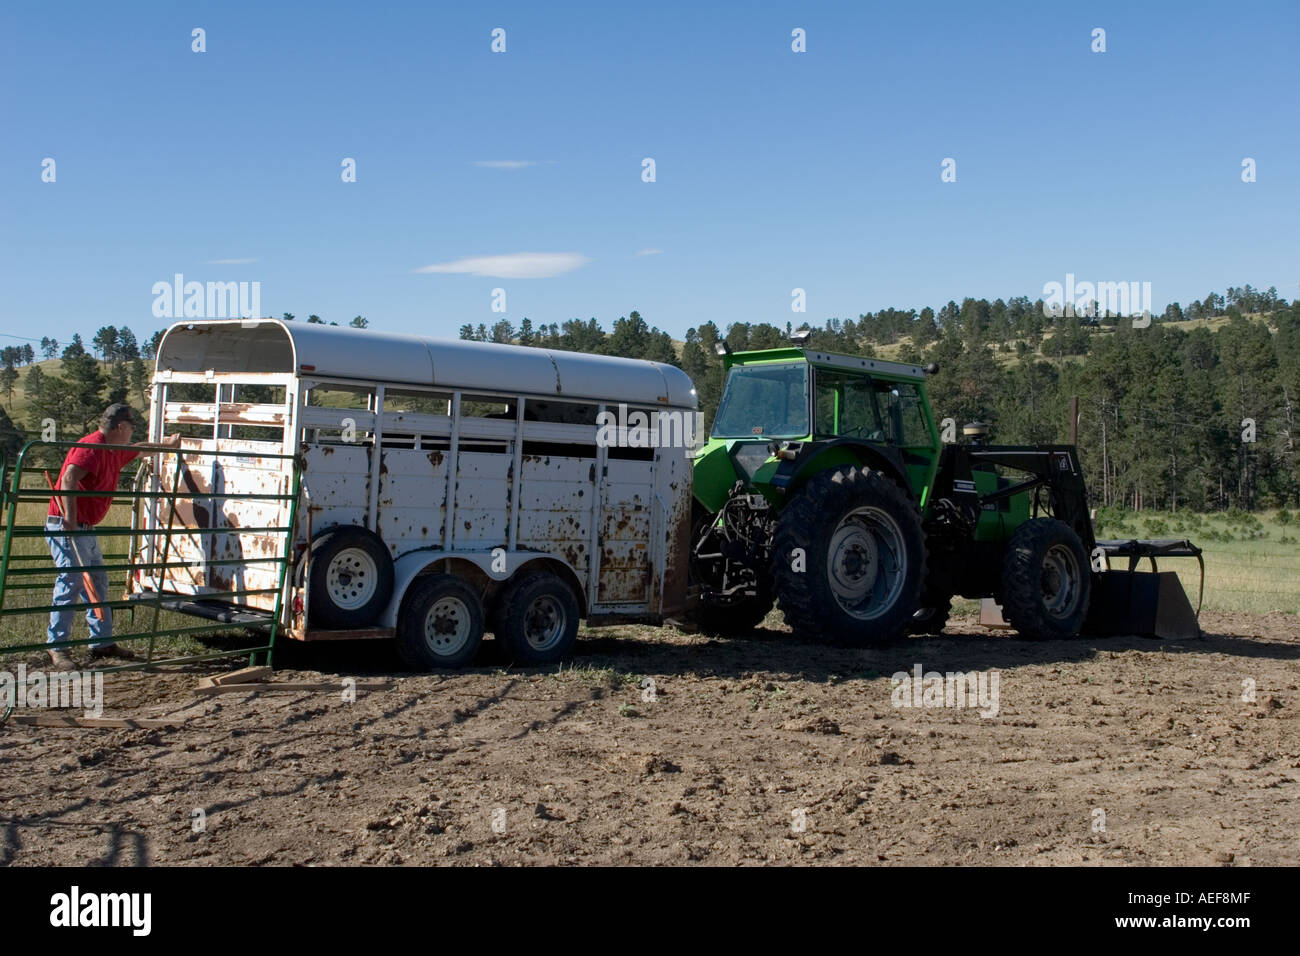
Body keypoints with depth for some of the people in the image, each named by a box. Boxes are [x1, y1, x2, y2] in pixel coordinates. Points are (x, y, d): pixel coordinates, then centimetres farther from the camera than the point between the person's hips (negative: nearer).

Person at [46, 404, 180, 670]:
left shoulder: (115, 452, 15)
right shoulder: (91, 447, -17)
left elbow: (139, 449, 37)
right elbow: (69, 478, -30)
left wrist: (166, 445, 51)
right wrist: (70, 518, -32)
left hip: (85, 528, 10)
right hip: (65, 527, -10)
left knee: (98, 584, 12)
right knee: (70, 583, -12)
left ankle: (102, 642, 18)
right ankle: (57, 648, -7)